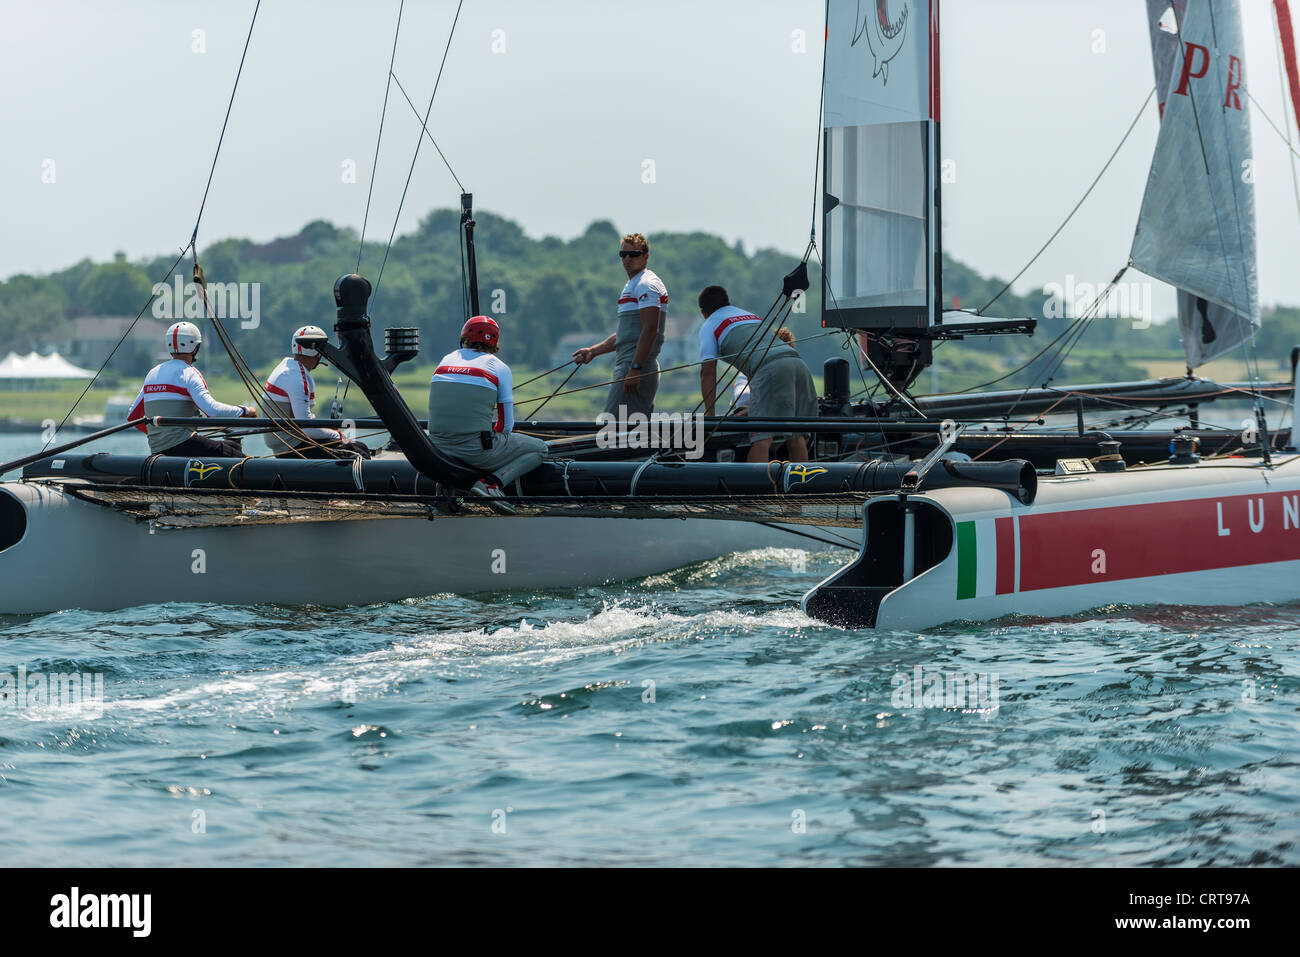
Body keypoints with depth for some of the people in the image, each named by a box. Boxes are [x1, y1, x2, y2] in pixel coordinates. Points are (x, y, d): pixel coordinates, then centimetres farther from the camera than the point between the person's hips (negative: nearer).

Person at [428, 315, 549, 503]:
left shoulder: (446, 360, 12)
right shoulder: (500, 368, 0)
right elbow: (506, 424, 2)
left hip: (439, 447, 5)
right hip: (477, 450, -5)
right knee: (539, 449, 14)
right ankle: (491, 484, -8)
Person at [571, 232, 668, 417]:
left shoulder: (646, 285, -9)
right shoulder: (631, 286, 24)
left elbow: (650, 329, -20)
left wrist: (635, 369, -25)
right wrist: (593, 351, 24)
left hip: (638, 367, -11)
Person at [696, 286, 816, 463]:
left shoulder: (710, 326, 20)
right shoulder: (753, 316, 41)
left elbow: (708, 372, 9)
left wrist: (709, 414, 9)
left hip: (770, 369, -6)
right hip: (798, 363, 6)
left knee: (761, 437, -15)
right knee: (794, 434, 14)